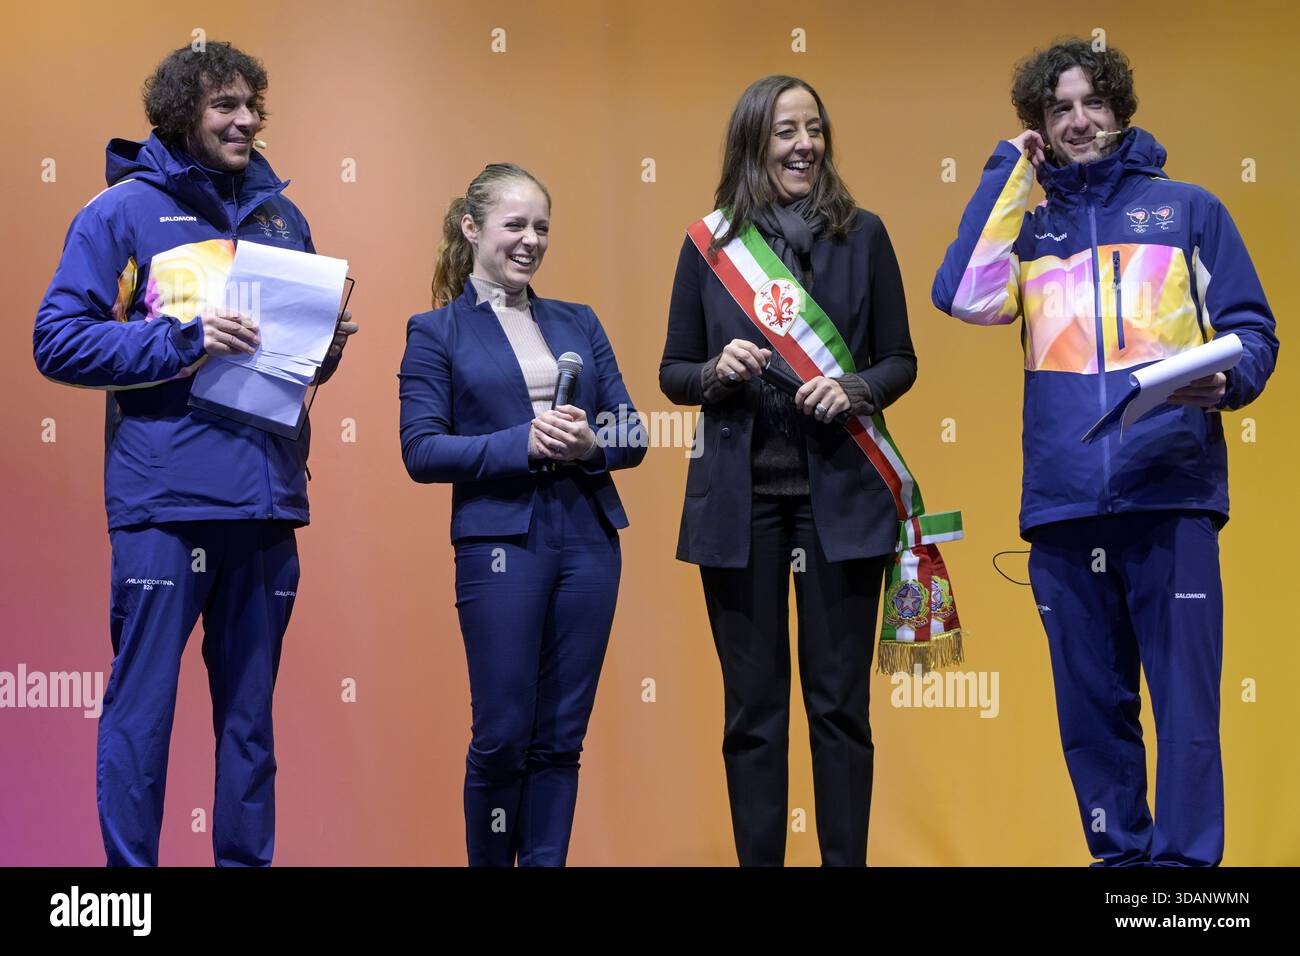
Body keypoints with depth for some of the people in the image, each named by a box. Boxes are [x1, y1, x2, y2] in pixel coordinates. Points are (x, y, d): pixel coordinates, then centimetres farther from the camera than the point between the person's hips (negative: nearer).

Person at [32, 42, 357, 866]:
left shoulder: (282, 216, 16)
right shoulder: (124, 210, 1)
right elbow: (58, 340, -5)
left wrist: (327, 343, 1)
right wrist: (180, 344, -15)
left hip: (267, 498, 5)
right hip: (164, 501, -5)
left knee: (251, 711, 12)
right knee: (142, 709, -2)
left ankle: (247, 860, 21)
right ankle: (130, 864, 8)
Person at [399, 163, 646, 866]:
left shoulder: (578, 322, 15)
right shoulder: (436, 332, 3)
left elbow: (633, 434, 12)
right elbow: (422, 450, -6)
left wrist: (590, 443, -10)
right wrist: (523, 444, -16)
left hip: (588, 539, 4)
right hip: (500, 540, -4)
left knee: (560, 736, 6)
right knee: (502, 735, -1)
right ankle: (487, 860, 17)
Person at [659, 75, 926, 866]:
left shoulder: (862, 235, 4)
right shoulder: (709, 244, 5)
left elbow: (901, 360, 7)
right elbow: (673, 373, 9)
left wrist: (856, 392, -12)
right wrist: (717, 373, -12)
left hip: (840, 490, 0)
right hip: (740, 493, 1)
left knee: (840, 703, 3)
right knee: (753, 705, 6)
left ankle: (847, 860, 13)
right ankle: (758, 859, 14)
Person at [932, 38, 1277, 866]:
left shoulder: (1187, 209, 12)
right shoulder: (1025, 224, 16)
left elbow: (1250, 329, 9)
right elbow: (965, 296, -4)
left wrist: (1227, 380, -14)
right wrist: (1010, 172, 4)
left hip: (1171, 491, -2)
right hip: (1062, 500, 2)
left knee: (1185, 691, -6)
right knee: (1091, 700, 8)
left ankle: (1185, 860, 0)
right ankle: (1118, 852, 19)